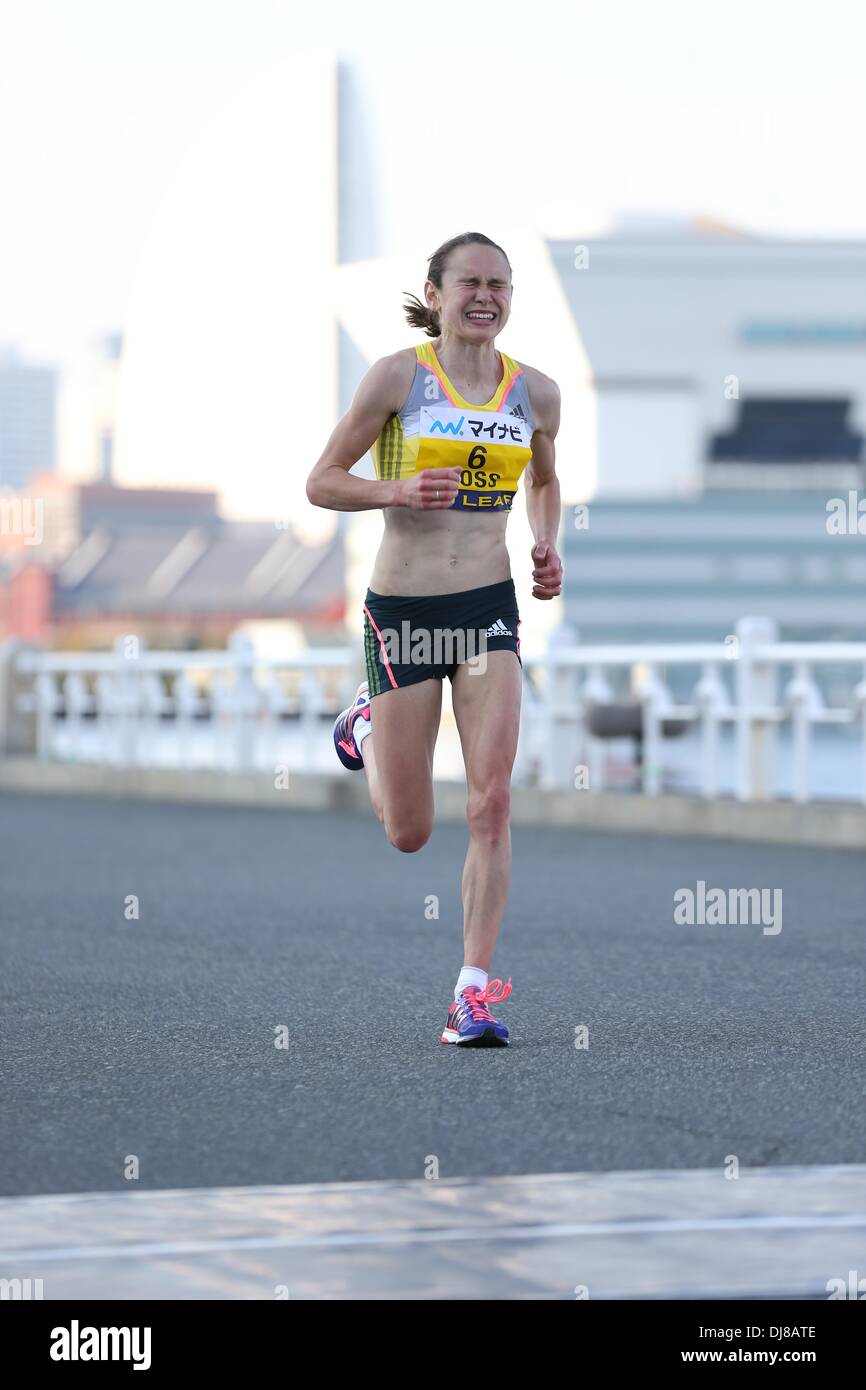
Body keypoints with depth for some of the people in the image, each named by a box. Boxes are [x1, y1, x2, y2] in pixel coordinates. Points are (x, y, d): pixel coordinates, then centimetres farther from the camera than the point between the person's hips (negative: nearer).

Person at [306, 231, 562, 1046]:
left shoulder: (535, 392, 4)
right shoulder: (397, 376, -7)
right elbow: (321, 483, -3)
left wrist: (547, 548, 6)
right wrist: (398, 493, -20)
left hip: (489, 611, 2)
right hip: (402, 612, -2)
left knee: (492, 803, -14)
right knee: (409, 834, 5)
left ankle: (473, 993, -8)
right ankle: (367, 725, 39)